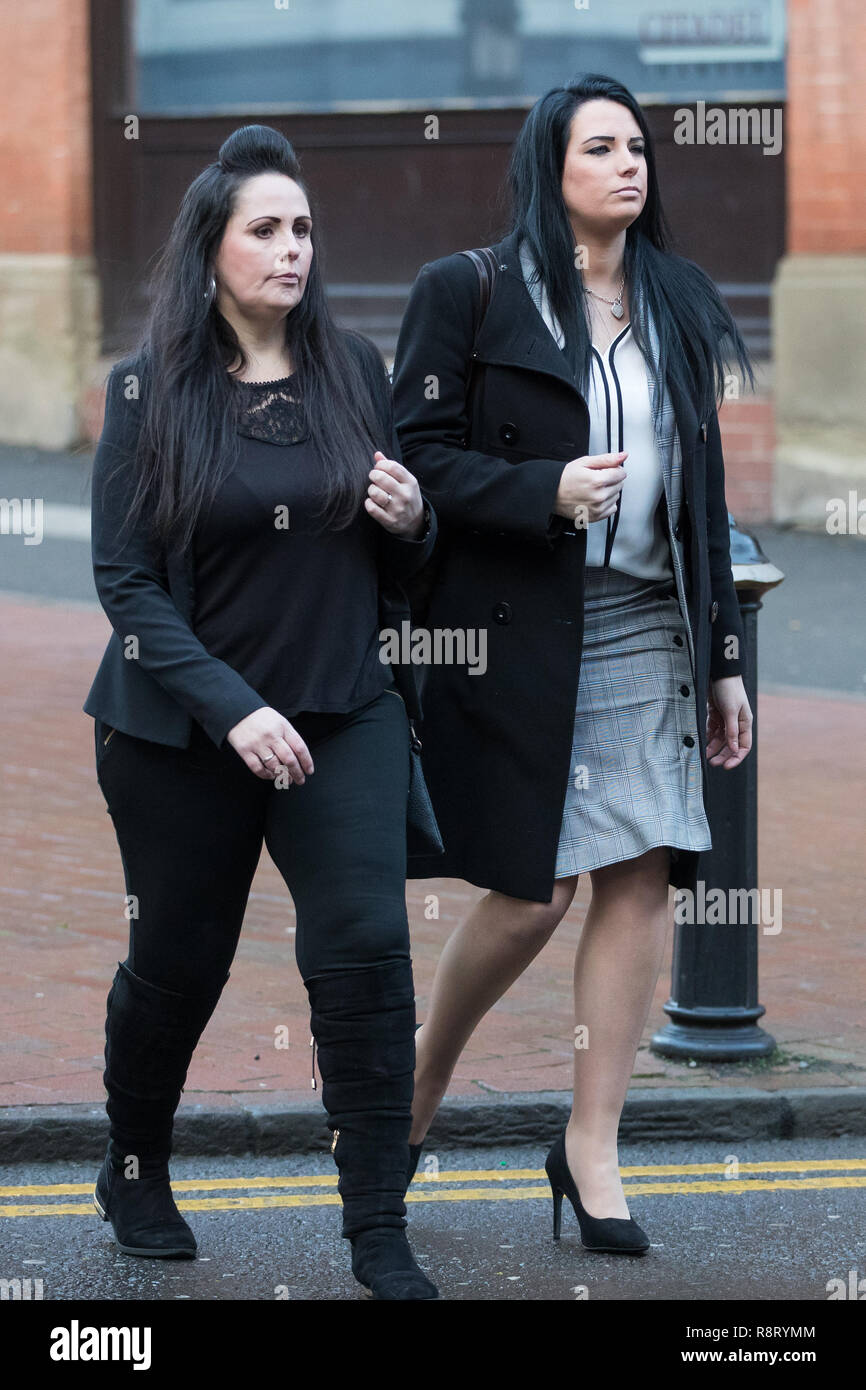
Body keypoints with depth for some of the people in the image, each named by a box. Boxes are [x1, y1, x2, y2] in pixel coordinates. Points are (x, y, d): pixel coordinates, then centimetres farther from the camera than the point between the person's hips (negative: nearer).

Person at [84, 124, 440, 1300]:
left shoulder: (355, 370, 3)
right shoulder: (149, 391, -6)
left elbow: (394, 571, 13)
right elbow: (125, 579, -10)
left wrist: (411, 524, -11)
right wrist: (231, 709, -20)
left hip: (344, 715, 2)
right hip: (181, 728, -2)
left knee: (366, 947, -13)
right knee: (177, 960, 11)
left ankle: (380, 1235, -5)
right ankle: (135, 1174, 38)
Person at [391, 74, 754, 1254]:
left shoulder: (676, 305, 13)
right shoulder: (468, 294, -2)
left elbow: (702, 491, 15)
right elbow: (416, 457, -7)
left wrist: (723, 657, 12)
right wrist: (546, 491, -21)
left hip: (649, 627, 5)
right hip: (518, 626, -5)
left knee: (641, 878, -2)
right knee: (532, 891, -4)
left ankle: (591, 1146, 7)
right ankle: (421, 1086, 22)